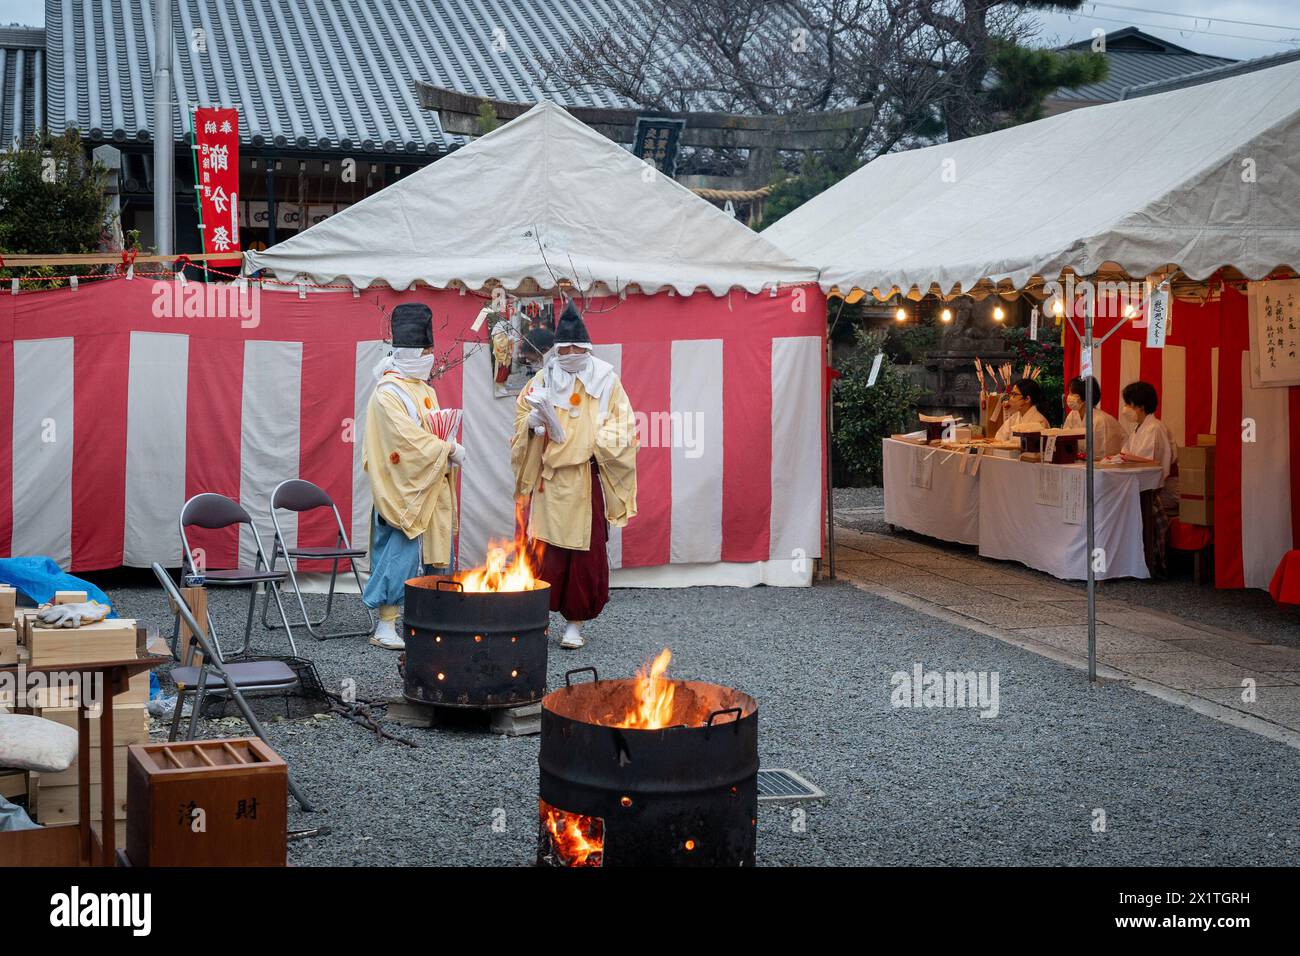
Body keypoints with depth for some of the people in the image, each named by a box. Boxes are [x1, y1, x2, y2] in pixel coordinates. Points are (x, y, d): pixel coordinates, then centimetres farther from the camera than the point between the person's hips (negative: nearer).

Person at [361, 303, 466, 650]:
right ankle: (385, 626, -2)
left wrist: (446, 452, 2)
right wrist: (448, 450, -16)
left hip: (431, 488, 9)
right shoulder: (388, 393, -10)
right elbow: (408, 438, -20)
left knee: (433, 556, 8)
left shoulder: (425, 390, 17)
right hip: (403, 488, -9)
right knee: (400, 553, -8)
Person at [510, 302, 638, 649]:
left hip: (586, 481, -1)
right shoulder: (544, 379, 8)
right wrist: (535, 421, -10)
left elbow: (622, 426, 4)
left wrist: (596, 441, -12)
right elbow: (521, 416, 13)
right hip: (547, 479, 1)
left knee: (584, 552, 0)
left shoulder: (605, 381, 4)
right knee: (542, 550, -2)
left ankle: (575, 623, 9)